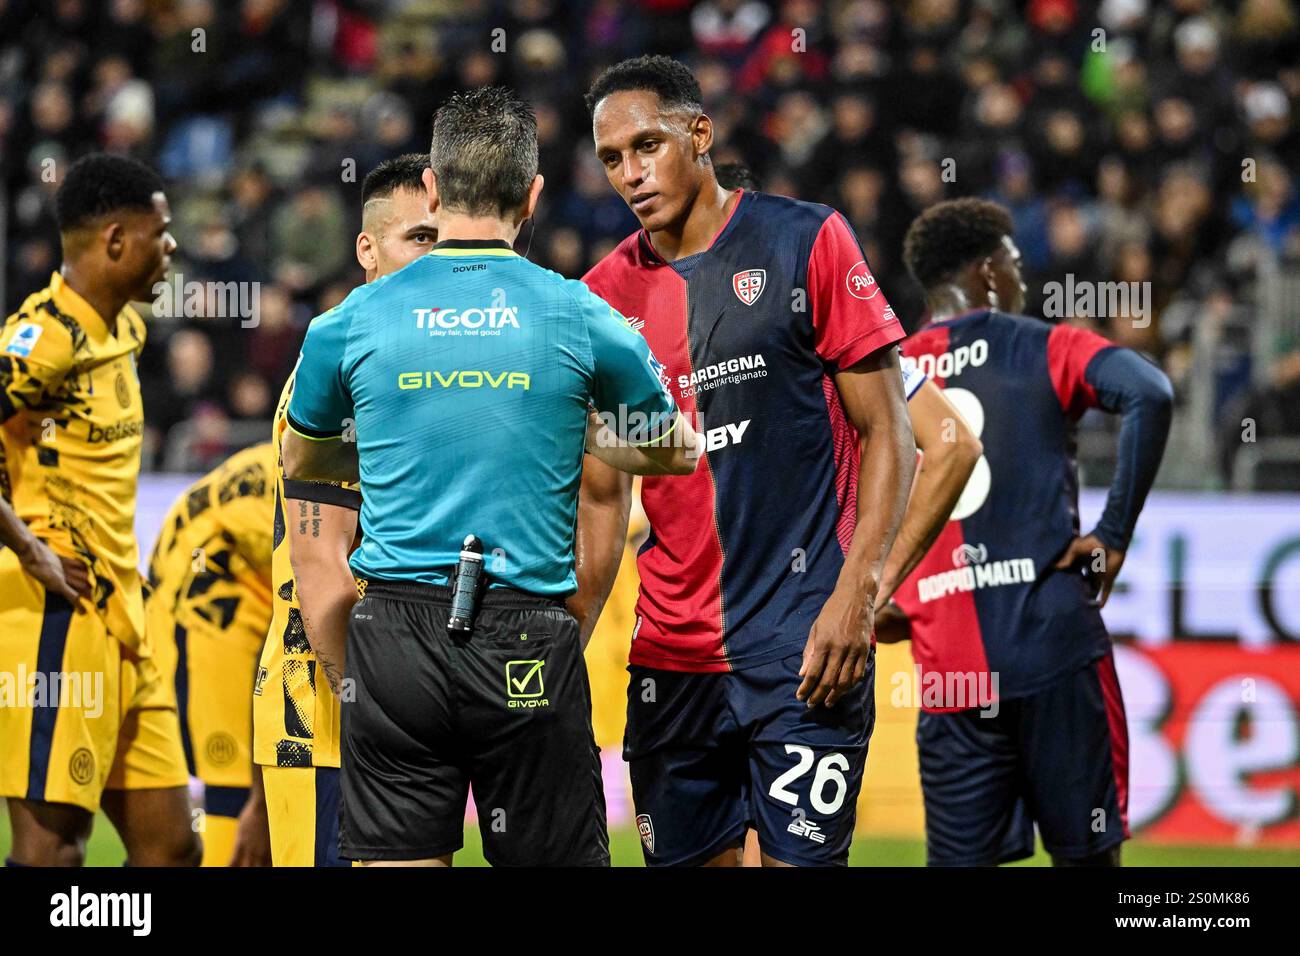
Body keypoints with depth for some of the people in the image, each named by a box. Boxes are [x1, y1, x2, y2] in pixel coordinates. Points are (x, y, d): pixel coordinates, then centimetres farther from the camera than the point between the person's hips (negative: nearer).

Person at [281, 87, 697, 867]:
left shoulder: (350, 323, 4)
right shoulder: (581, 319, 1)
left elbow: (304, 461, 23)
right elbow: (676, 450, 19)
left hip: (392, 636, 1)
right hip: (528, 651, -1)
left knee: (399, 860, 2)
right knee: (556, 859, 5)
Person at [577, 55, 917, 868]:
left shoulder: (805, 242, -2)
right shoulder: (606, 296, 9)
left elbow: (887, 434, -3)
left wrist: (856, 595, -13)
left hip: (805, 645, -4)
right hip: (671, 646, 4)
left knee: (799, 858, -10)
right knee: (690, 858, 5)